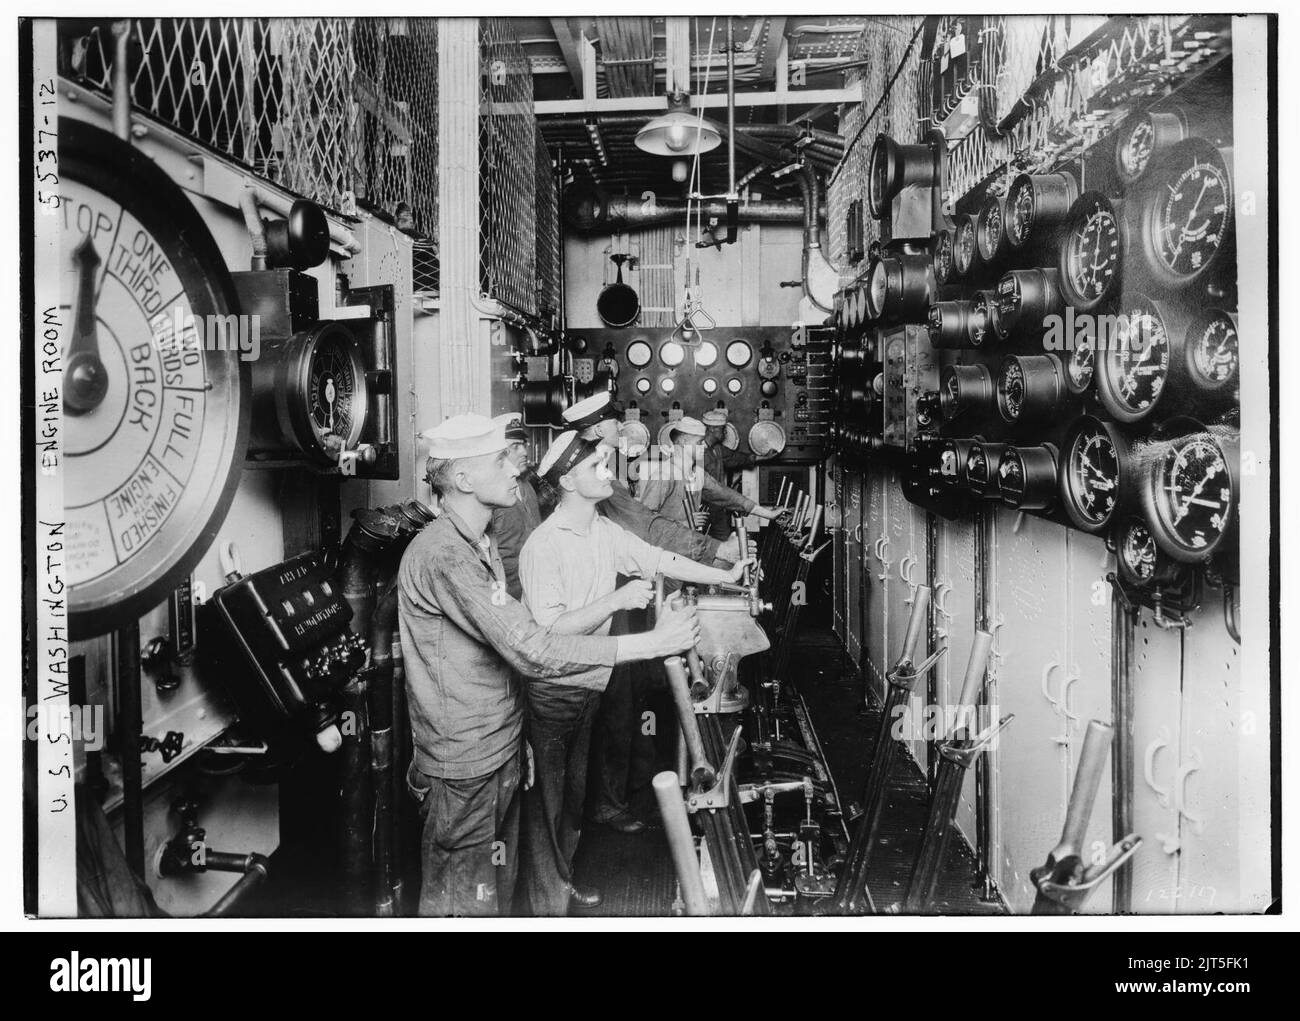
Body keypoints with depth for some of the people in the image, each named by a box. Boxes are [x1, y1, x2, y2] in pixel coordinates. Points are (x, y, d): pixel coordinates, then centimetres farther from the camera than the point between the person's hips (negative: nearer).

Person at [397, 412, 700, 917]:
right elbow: (534, 651, -29)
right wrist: (652, 643, -26)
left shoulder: (481, 544, 12)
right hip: (464, 768, -10)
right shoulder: (442, 555, -24)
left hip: (501, 748, 10)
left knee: (498, 888, 20)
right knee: (463, 900, 3)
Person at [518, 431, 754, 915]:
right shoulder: (542, 546, -22)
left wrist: (726, 577, 9)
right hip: (550, 690, -8)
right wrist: (617, 600, -28)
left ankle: (563, 879, 39)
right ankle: (547, 901, 17)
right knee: (546, 799, 4)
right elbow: (550, 631, -27)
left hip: (589, 683, 8)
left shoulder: (605, 531, 3)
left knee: (574, 790, 21)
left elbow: (661, 561, 9)